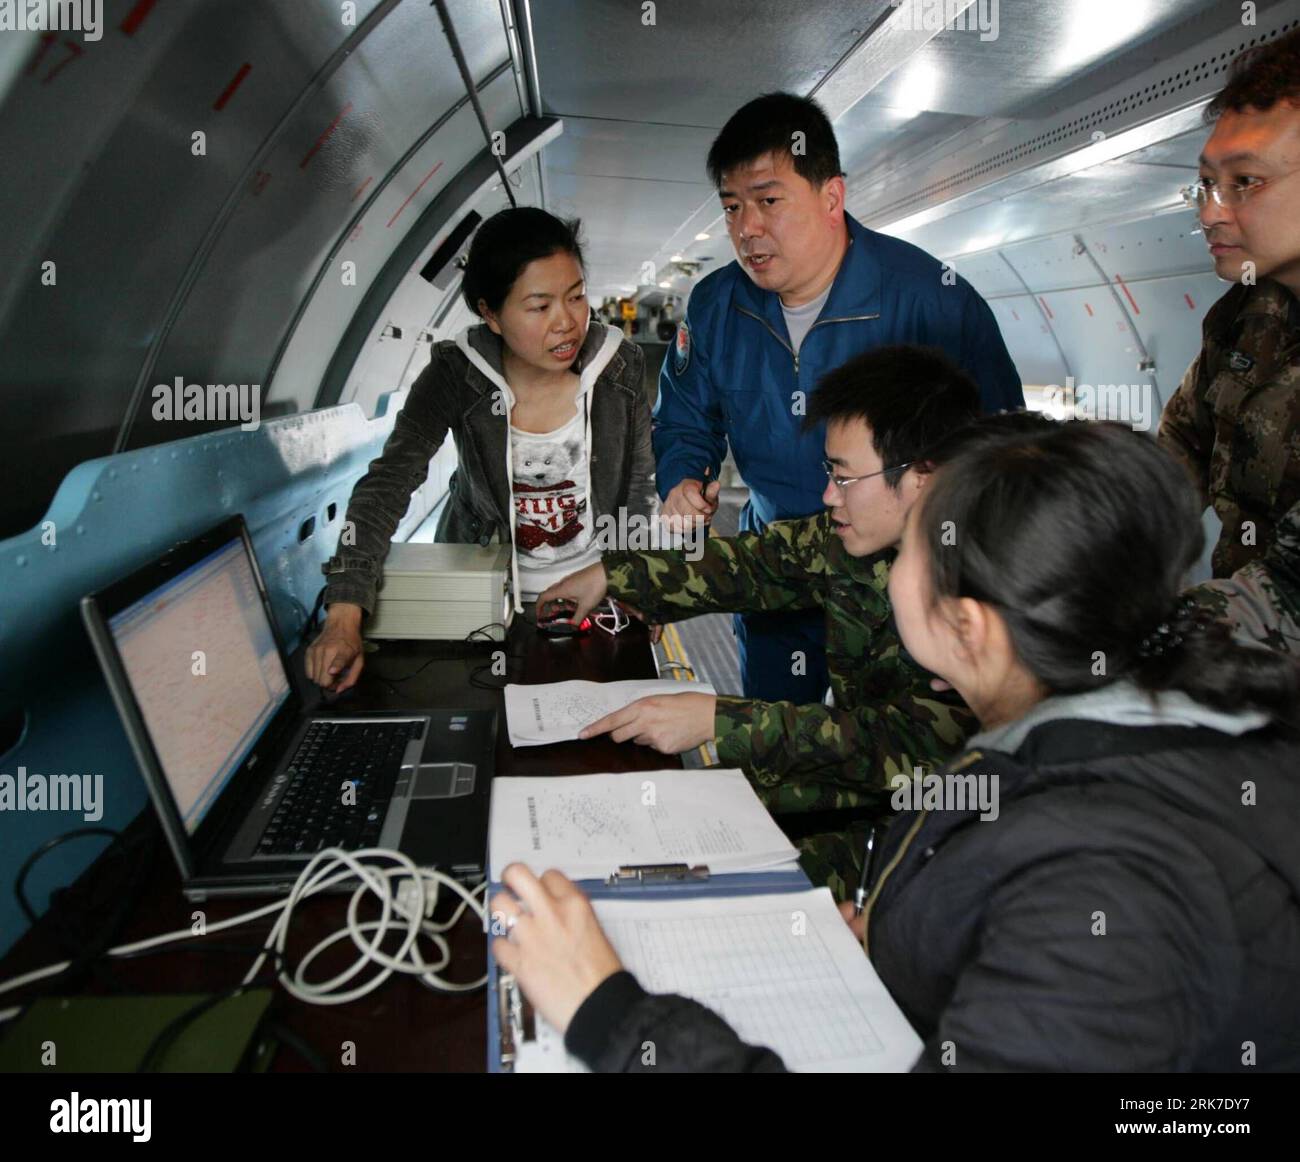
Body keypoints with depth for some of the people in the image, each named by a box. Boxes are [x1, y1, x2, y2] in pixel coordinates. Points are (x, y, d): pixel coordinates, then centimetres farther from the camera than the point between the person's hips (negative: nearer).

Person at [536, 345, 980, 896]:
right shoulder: (850, 537, -6)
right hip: (843, 780, 6)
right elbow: (757, 560, 10)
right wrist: (613, 573, 11)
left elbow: (917, 742, -32)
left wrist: (719, 719, -34)